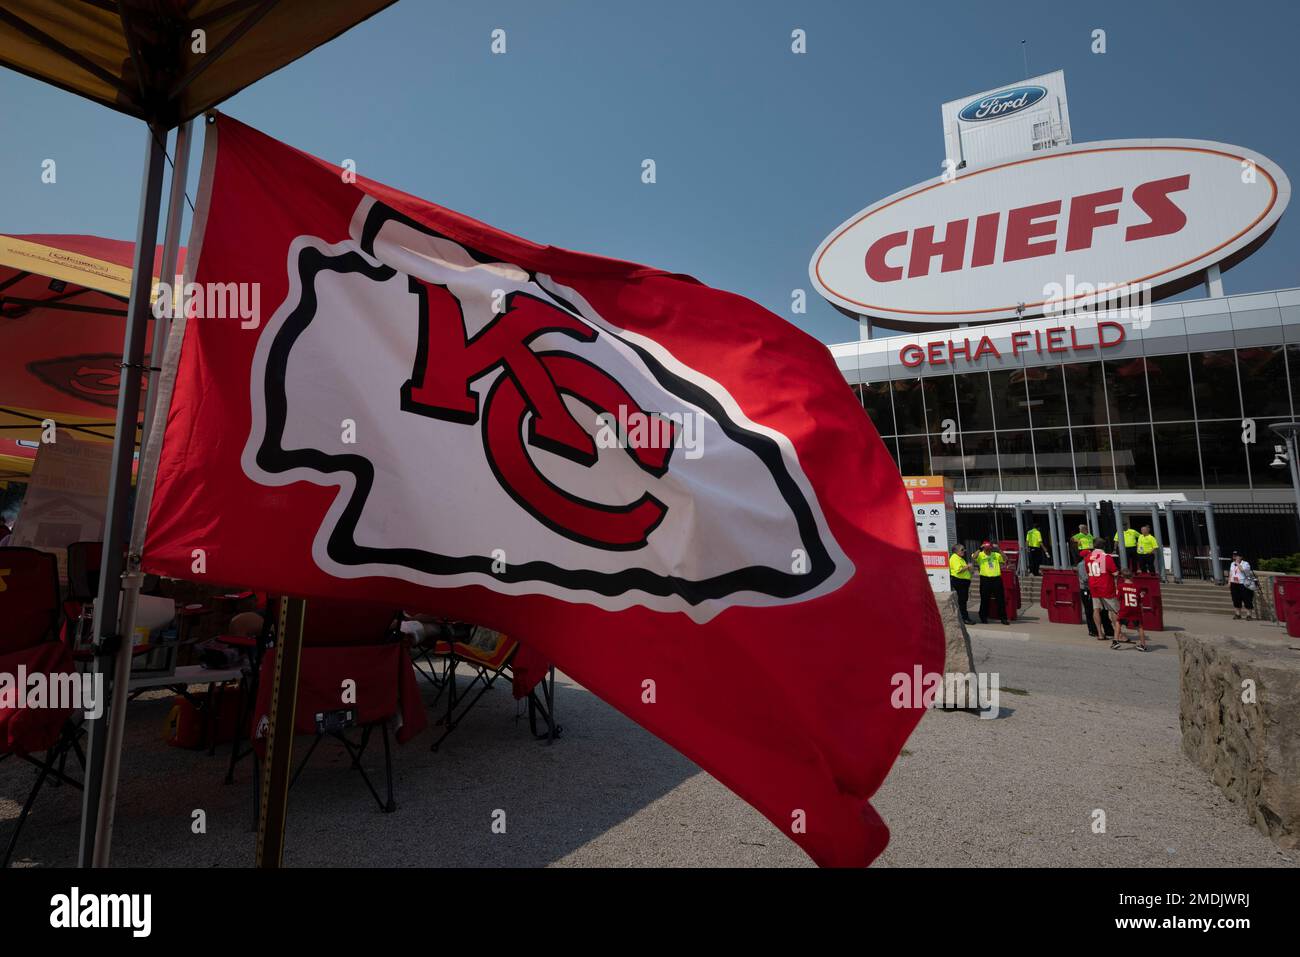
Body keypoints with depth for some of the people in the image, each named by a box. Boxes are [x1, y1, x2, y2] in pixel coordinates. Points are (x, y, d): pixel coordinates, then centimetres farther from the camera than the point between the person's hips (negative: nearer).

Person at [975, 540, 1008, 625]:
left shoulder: (996, 555, 11)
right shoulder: (980, 555, 1)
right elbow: (974, 557, -18)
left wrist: (1000, 550, -9)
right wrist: (979, 549, -21)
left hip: (997, 579, 3)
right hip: (985, 579, -3)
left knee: (1001, 599, 5)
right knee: (985, 600, 5)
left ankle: (1003, 618, 14)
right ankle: (983, 617, 17)